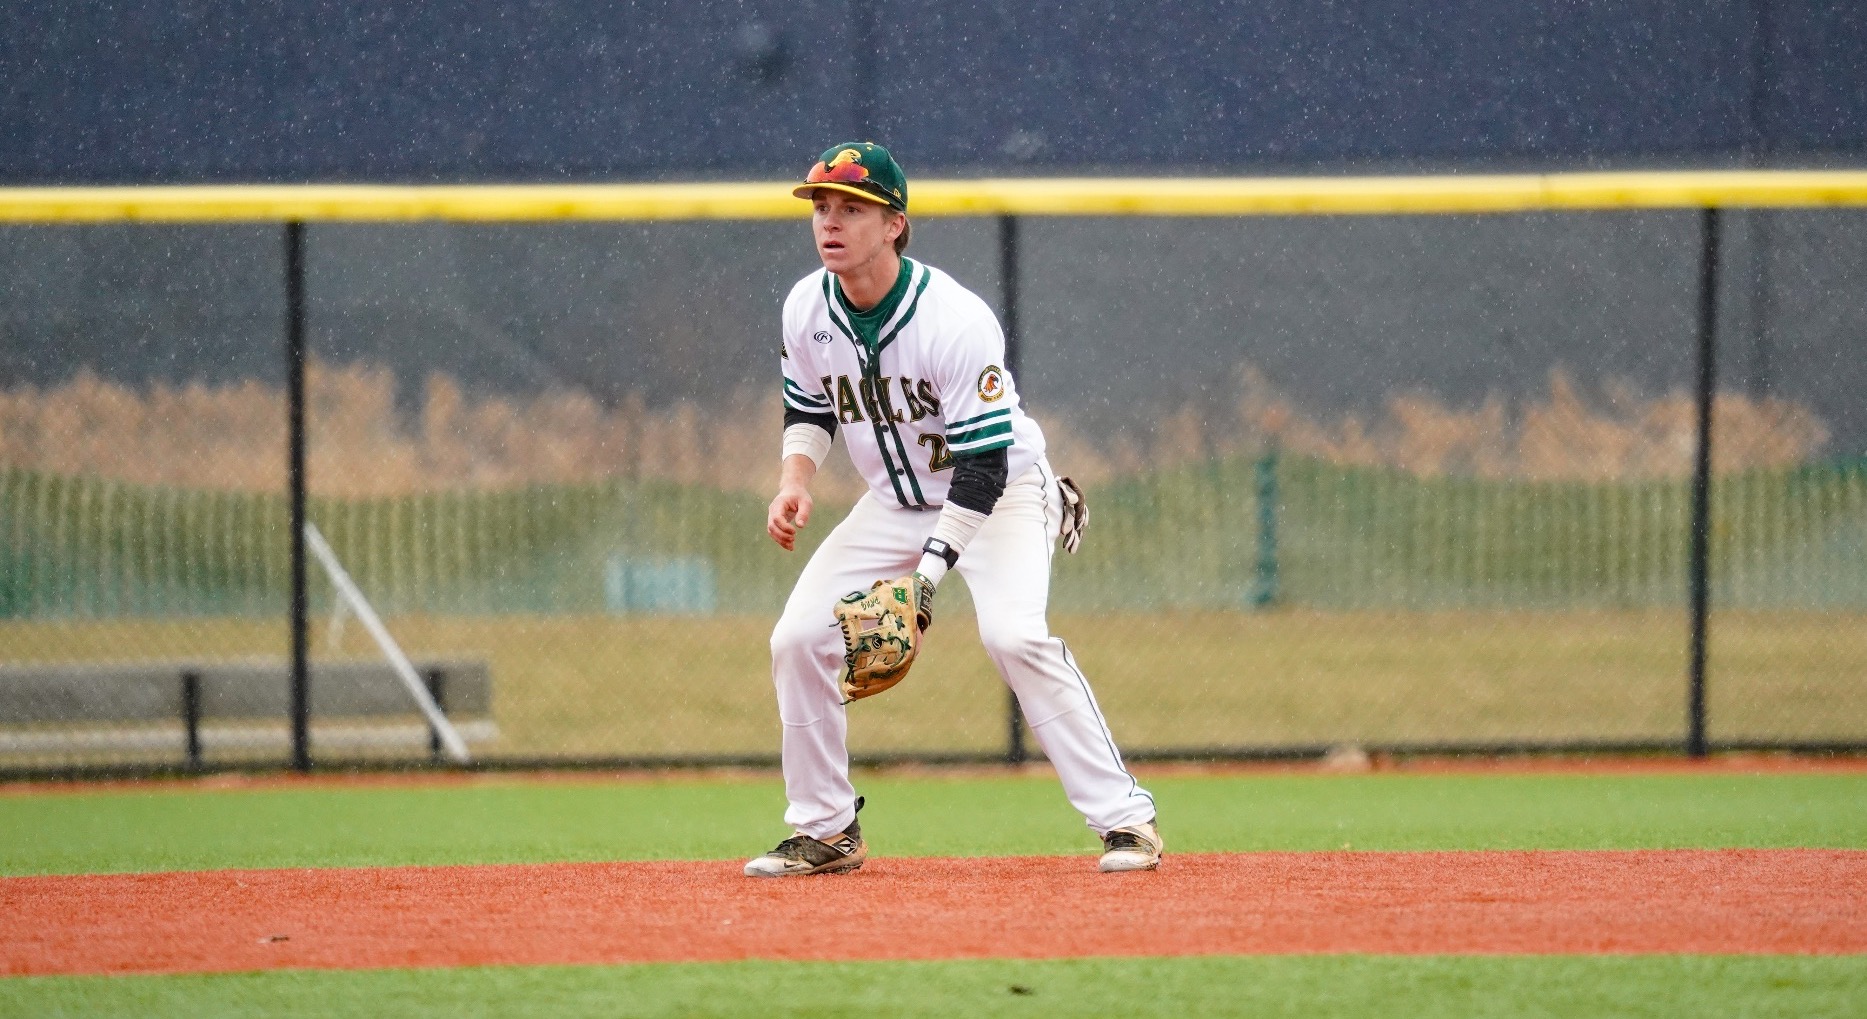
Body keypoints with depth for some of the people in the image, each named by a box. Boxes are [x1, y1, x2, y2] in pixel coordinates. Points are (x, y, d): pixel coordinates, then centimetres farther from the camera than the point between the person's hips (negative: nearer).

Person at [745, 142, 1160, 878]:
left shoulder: (957, 321, -29)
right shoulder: (806, 309, -10)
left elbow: (982, 468, -29)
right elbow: (809, 410, 10)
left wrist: (925, 577, -36)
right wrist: (794, 481, -11)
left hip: (1002, 490, -6)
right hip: (896, 503, 6)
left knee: (1013, 633, -29)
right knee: (797, 638, -6)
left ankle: (1124, 817, -23)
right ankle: (826, 834, 10)